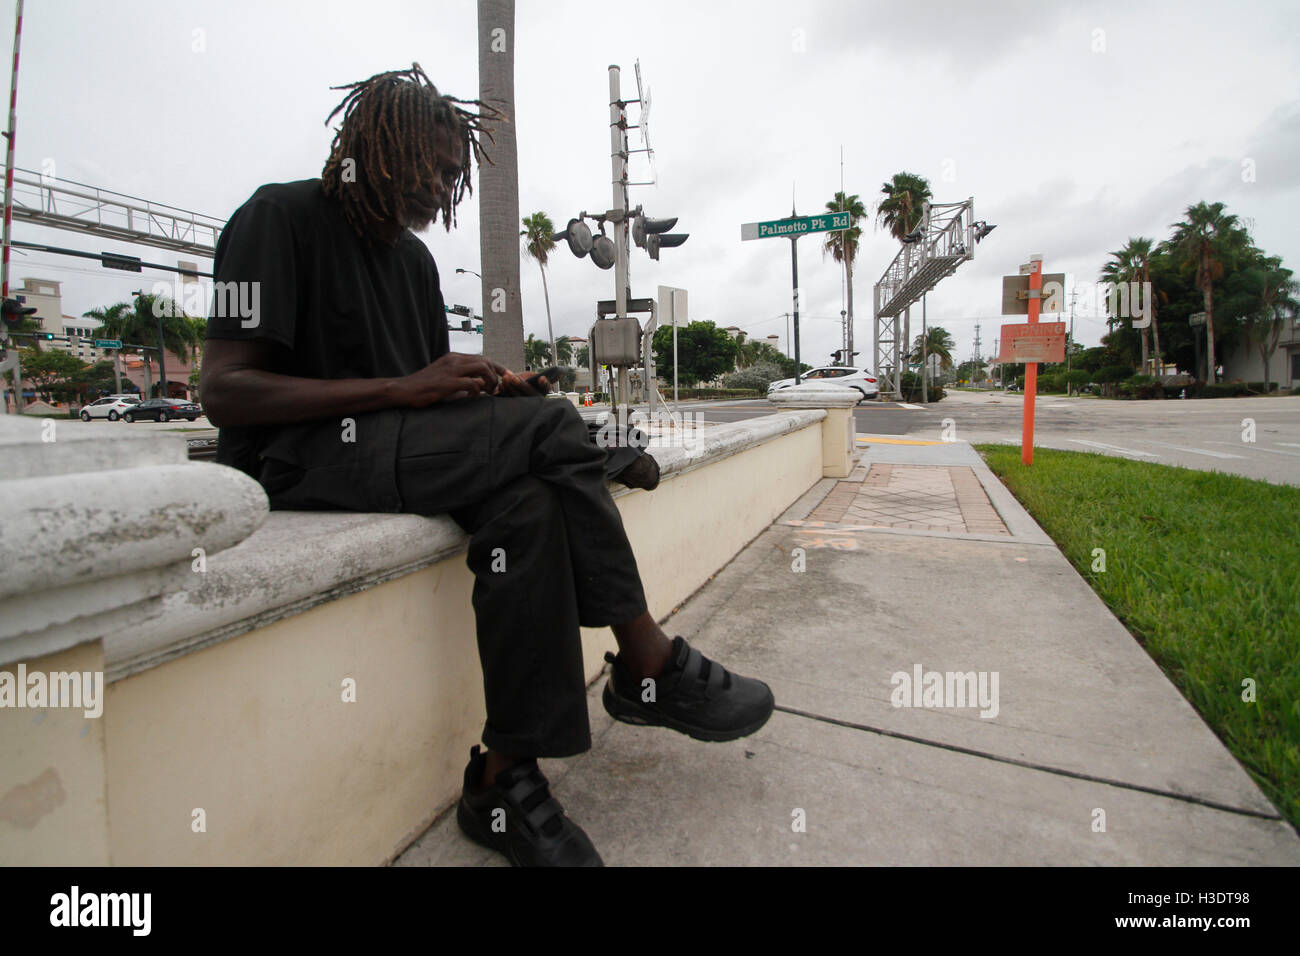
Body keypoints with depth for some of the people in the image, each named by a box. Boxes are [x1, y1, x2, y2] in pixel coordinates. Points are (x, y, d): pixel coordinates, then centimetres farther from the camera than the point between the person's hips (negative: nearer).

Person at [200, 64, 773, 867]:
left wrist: (485, 390, -5)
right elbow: (225, 392, -14)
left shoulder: (413, 257, 19)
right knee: (551, 431, -27)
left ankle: (506, 779, -22)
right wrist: (402, 389, -21)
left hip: (396, 451, 7)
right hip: (297, 461, -7)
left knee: (528, 504, -26)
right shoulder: (282, 217, -3)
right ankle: (649, 665, -17)